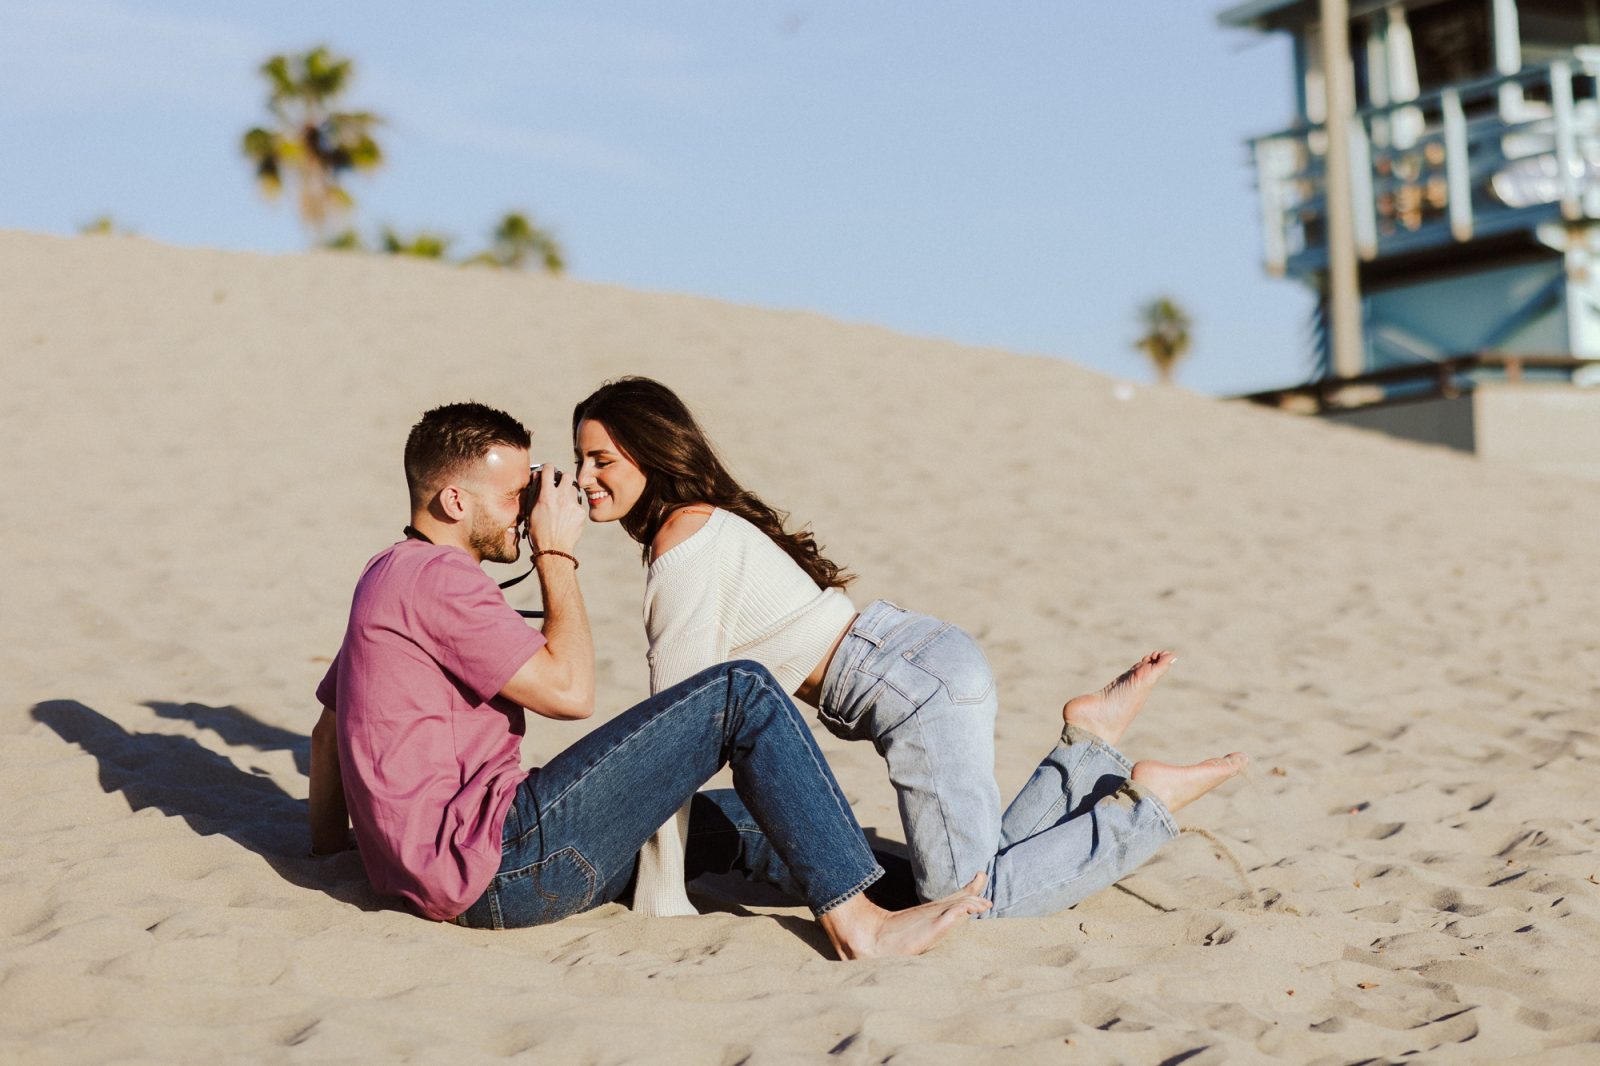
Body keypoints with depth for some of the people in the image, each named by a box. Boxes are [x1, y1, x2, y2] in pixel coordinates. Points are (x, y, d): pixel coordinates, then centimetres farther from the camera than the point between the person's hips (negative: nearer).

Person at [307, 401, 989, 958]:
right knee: (742, 695, -11)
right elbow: (570, 690, -14)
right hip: (498, 863, -10)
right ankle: (858, 921, -11)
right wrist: (557, 555, -4)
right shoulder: (435, 575, -11)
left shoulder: (389, 577, 23)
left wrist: (326, 845, 40)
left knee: (731, 818, 19)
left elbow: (328, 729, 31)